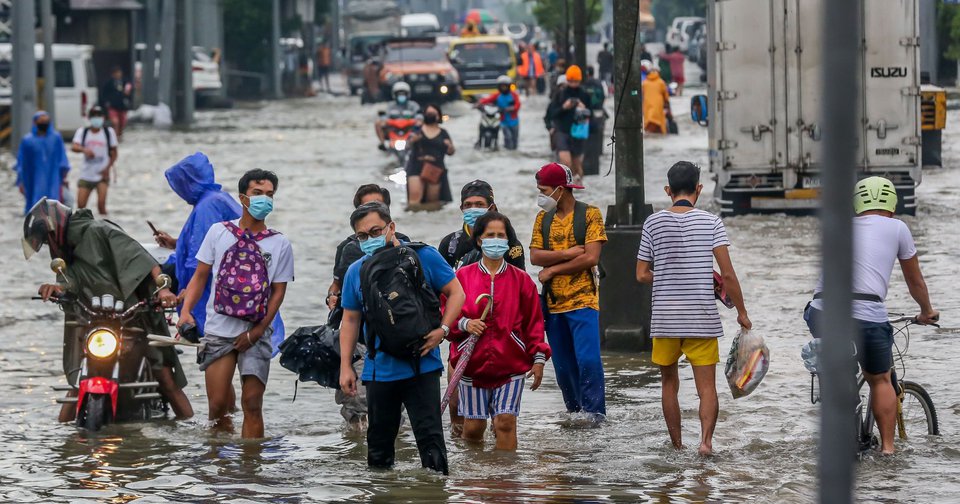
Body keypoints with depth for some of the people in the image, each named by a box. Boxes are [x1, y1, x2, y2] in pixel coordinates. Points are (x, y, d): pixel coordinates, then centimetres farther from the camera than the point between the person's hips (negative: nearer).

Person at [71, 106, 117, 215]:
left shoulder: (109, 132, 3)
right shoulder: (82, 132, 4)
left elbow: (114, 153, 7)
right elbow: (74, 147, -14)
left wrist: (108, 168, -8)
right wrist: (84, 149, -35)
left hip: (102, 175, -2)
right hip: (86, 175, 2)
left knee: (101, 203, -18)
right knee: (80, 205, -2)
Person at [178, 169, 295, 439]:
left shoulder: (280, 244, 6)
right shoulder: (219, 232, 6)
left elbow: (278, 292, 4)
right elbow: (200, 276, 9)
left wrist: (257, 332, -6)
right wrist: (186, 310, -7)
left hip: (256, 335, 0)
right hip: (219, 331, 0)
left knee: (252, 404, -7)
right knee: (218, 405, -5)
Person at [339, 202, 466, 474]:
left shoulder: (423, 257, -1)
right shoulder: (356, 271, 8)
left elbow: (456, 293, 4)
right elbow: (350, 321, 14)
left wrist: (442, 330, -11)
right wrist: (346, 367, 7)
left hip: (422, 366, -3)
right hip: (380, 368, 3)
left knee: (429, 435, -8)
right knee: (379, 440, 11)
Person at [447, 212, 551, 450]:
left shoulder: (520, 279, 5)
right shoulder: (462, 276, 3)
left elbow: (534, 321, 9)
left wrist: (538, 358, 4)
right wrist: (464, 324, -15)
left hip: (511, 365, 0)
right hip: (472, 363, 0)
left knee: (506, 422, -10)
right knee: (474, 426, 3)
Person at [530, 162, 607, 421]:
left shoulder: (590, 214, -2)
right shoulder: (543, 218, 12)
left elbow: (591, 257, -11)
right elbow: (535, 256, 1)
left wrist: (552, 269, -9)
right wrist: (567, 254, -13)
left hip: (582, 301, -5)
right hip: (552, 303, 5)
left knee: (587, 359, -15)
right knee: (563, 366, 6)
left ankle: (595, 412, -9)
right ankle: (575, 414, 16)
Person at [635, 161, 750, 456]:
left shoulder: (653, 223, 0)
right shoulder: (710, 223, -5)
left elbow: (642, 275, 3)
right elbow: (728, 275, -8)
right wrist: (741, 312, 2)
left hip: (664, 319, 2)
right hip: (703, 318, -1)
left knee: (669, 382, 17)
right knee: (707, 386, 1)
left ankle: (677, 446, 19)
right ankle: (706, 438, -20)